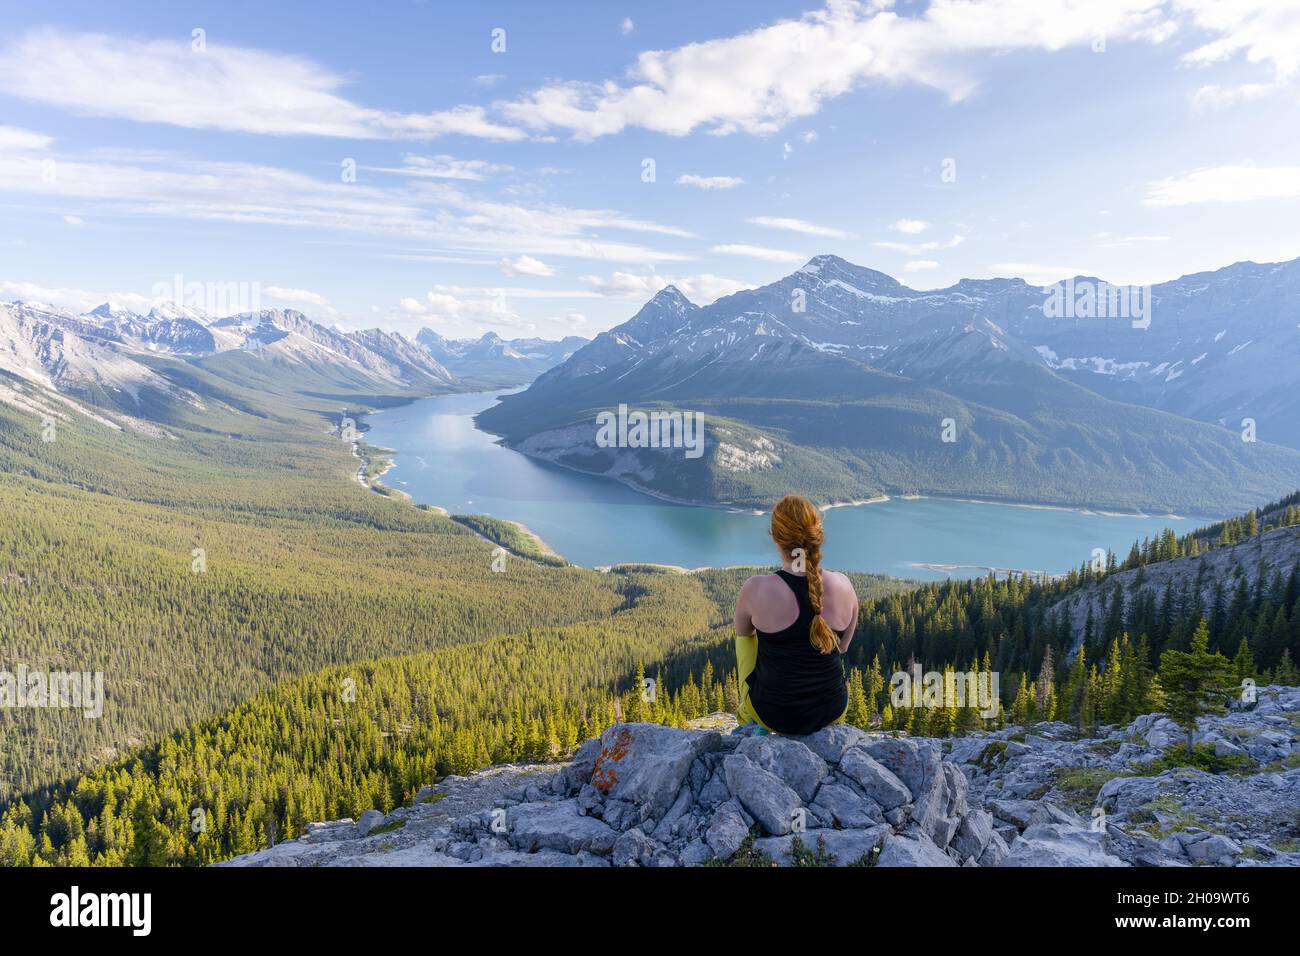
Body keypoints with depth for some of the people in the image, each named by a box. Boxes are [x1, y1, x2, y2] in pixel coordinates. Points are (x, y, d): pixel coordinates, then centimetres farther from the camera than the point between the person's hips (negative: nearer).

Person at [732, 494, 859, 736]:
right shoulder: (843, 585, -13)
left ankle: (748, 720, 41)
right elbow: (843, 646, 4)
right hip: (833, 713, 2)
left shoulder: (756, 589, -22)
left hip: (774, 714, -2)